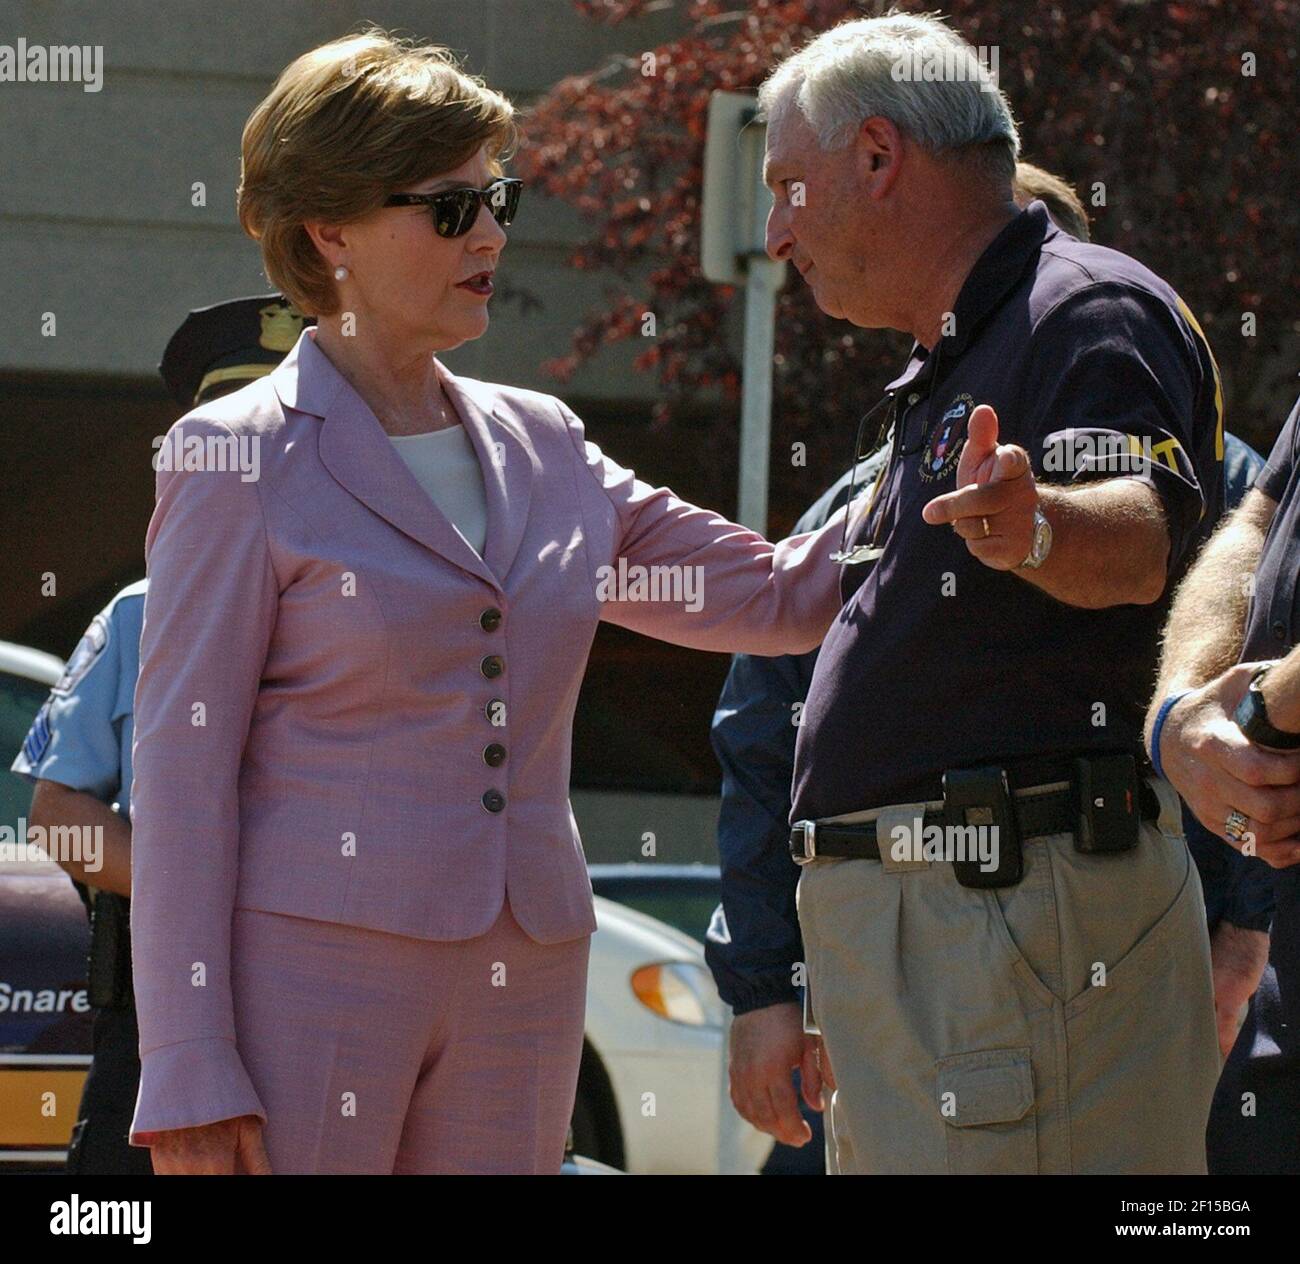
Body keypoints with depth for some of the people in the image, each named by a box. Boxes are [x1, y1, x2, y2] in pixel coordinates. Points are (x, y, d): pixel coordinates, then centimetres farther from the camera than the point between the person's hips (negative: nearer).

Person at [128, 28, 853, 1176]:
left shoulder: (540, 449, 15)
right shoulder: (241, 458, -2)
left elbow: (775, 597, 19)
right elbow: (182, 770, -6)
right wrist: (191, 1078, -13)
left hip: (517, 989, 6)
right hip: (314, 963, -6)